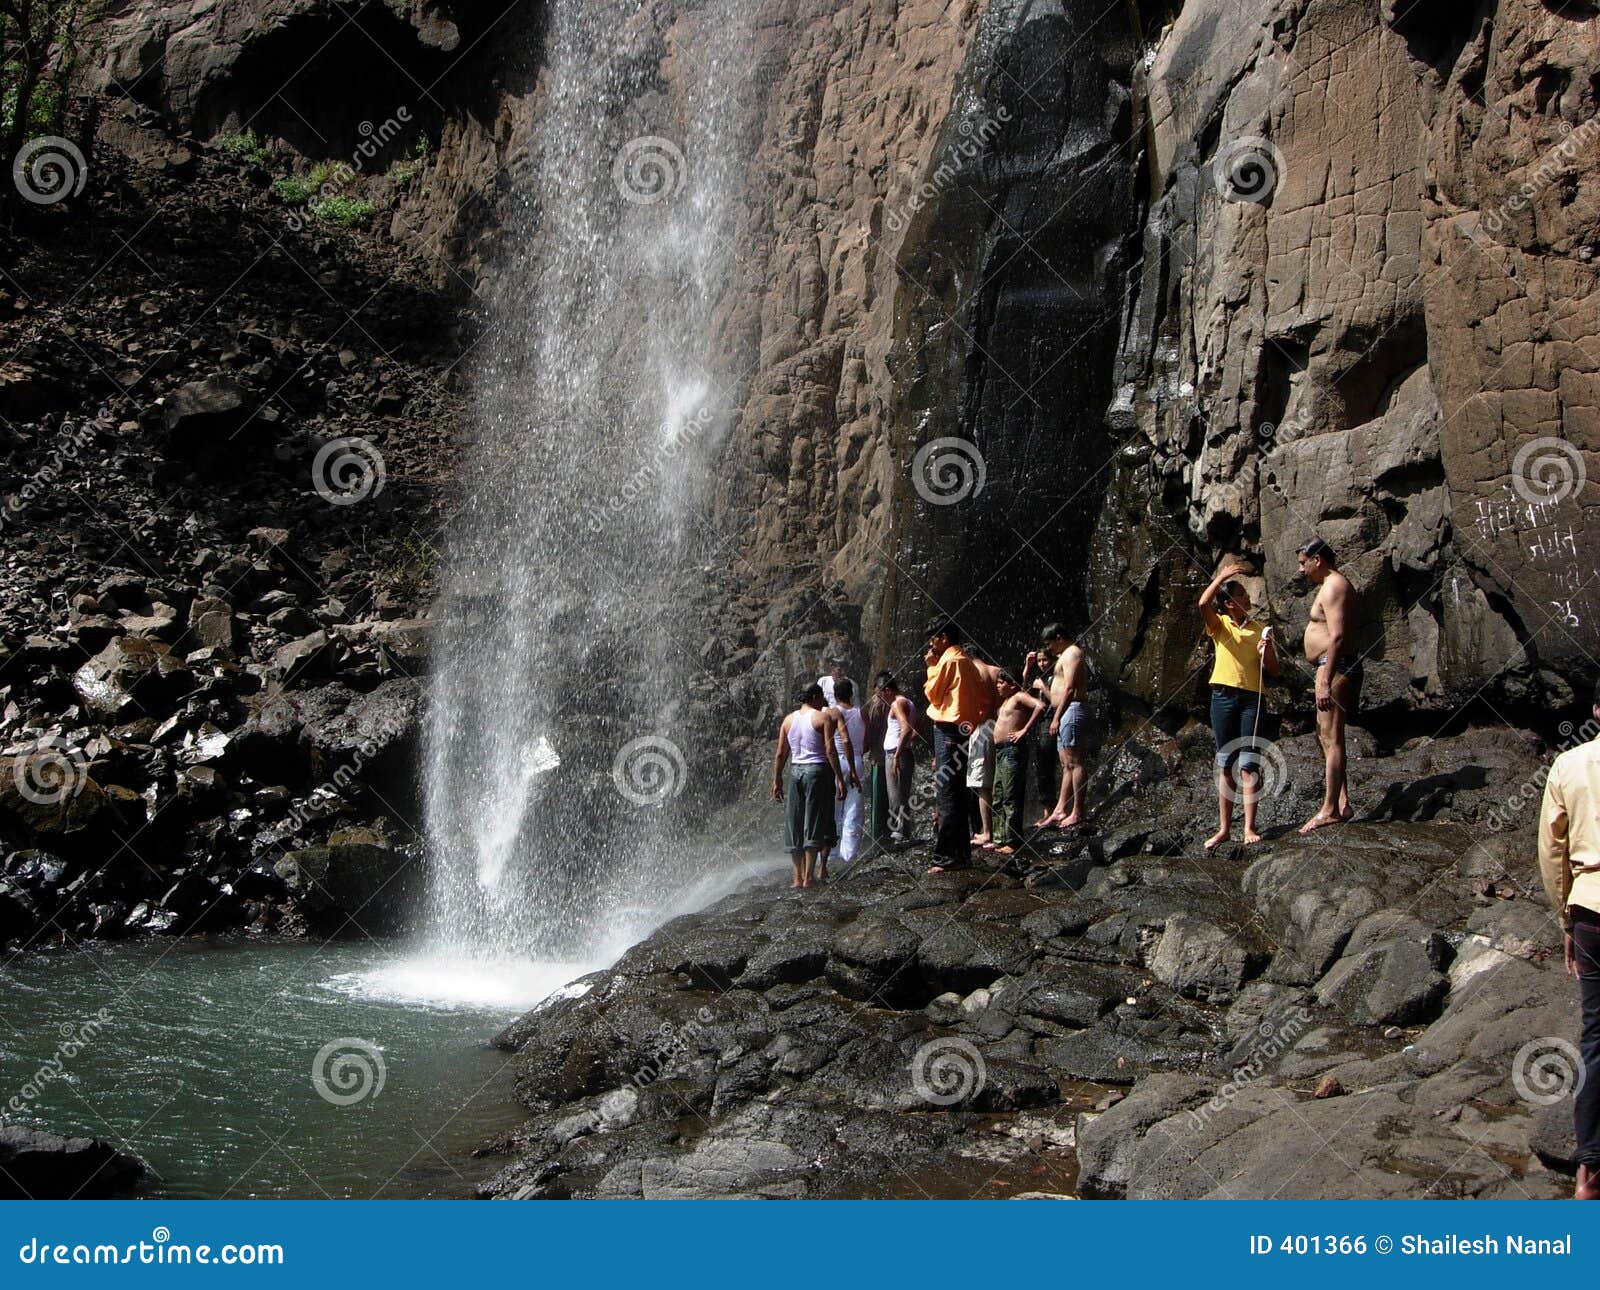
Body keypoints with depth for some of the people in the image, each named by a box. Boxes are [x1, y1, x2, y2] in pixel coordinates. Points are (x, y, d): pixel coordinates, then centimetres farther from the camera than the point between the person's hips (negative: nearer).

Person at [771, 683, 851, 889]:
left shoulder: (788, 719, 11)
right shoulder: (824, 717, -4)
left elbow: (780, 754, 10)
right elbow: (830, 750, -10)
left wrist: (777, 781, 15)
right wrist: (840, 779, -8)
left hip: (795, 771, 4)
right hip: (817, 770, -4)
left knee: (795, 826, 9)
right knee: (814, 825, -3)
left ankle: (798, 877, 10)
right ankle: (808, 877, -8)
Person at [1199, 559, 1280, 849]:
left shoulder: (1260, 629, 11)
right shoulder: (1219, 625, 6)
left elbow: (1274, 672, 10)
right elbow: (1203, 604, -16)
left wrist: (1267, 651, -8)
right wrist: (1221, 577, -14)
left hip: (1252, 697, 0)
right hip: (1223, 695, 0)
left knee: (1249, 765, -7)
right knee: (1225, 765, 5)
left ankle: (1249, 828, -7)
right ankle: (1224, 828, 9)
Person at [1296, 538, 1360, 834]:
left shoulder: (1333, 587, -14)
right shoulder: (1332, 585, 20)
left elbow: (1337, 637, -23)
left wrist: (1326, 681, -28)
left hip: (1334, 666, -12)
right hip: (1333, 668, 12)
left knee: (1331, 739, -11)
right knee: (1325, 737, 15)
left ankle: (1330, 810, -12)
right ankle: (1343, 804, 17)